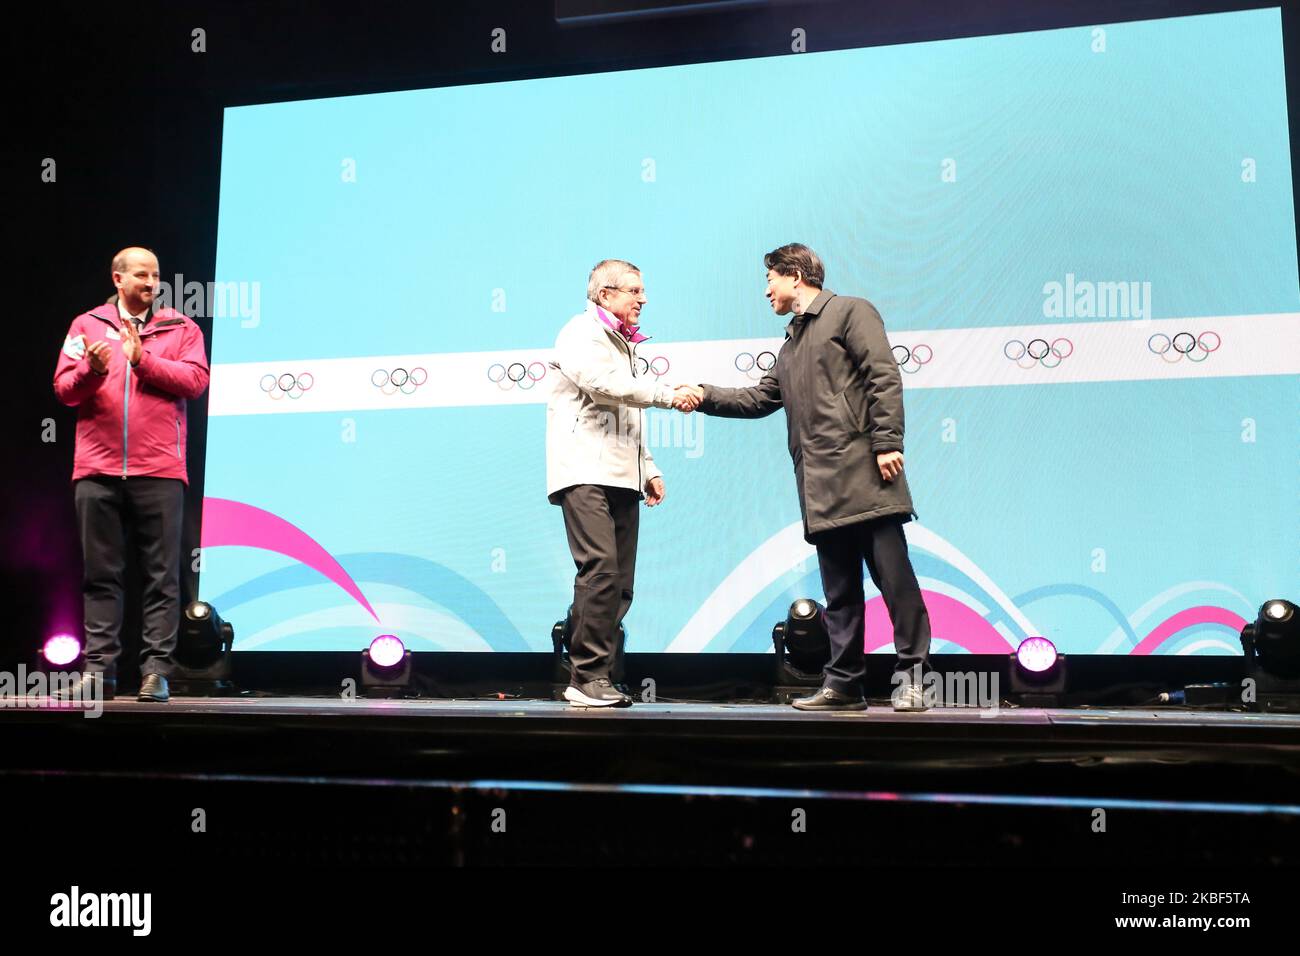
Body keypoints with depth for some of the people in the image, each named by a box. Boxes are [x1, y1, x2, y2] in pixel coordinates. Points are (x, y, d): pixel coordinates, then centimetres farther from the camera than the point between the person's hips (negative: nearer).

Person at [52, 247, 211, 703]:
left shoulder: (180, 328, 10)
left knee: (161, 576, -2)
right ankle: (99, 668, 11)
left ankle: (156, 670, 1)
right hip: (97, 469, 2)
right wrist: (92, 369, -12)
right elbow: (64, 388, 7)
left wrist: (143, 359, -10)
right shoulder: (87, 325, 13)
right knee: (100, 574, 5)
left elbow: (195, 379, -4)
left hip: (159, 470, -2)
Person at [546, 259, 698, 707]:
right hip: (586, 474, -9)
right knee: (600, 569, -18)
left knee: (619, 581, 3)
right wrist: (668, 395, -10)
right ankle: (588, 678, -14)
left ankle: (597, 681, 5)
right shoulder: (581, 333, 1)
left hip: (621, 479, 9)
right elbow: (605, 384, -17)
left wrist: (649, 470, 22)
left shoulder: (623, 345, 28)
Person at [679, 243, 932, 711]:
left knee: (893, 574, -6)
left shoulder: (850, 311, 4)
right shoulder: (792, 343, 28)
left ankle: (911, 677, 0)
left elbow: (884, 378, -6)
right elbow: (760, 398, 25)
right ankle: (844, 683, 12)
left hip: (862, 471, -8)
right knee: (839, 591, 8)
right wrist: (707, 396, 13)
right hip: (821, 487, 8)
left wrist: (886, 443, -15)